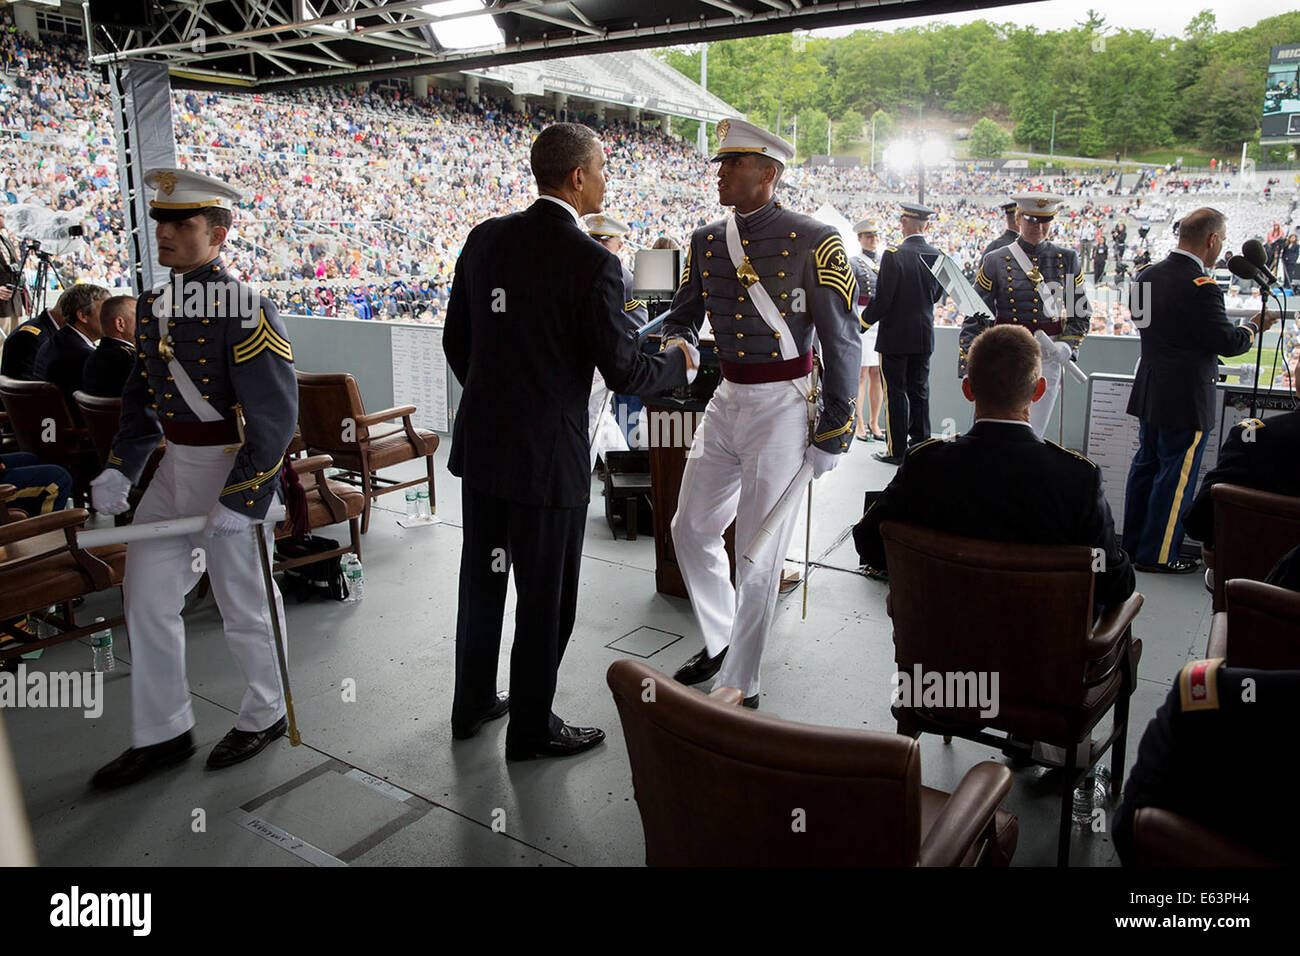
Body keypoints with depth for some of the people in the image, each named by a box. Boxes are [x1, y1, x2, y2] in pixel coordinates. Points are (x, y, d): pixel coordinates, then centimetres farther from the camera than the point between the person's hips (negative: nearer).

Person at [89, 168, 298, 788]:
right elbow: (142, 399, 16)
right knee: (146, 597, 11)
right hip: (174, 468, 8)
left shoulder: (245, 310, -16)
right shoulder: (153, 308, 8)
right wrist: (120, 470, 3)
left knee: (245, 602, 7)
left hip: (235, 471, -8)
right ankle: (162, 734, 27)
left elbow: (275, 416, -19)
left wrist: (242, 501, -21)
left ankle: (265, 715, 30)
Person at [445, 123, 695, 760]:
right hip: (548, 455, -7)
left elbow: (456, 341, 9)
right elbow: (624, 373, -16)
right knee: (545, 598, 10)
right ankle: (530, 729, 26)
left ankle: (473, 705, 39)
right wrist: (680, 363, 4)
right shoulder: (593, 262, -17)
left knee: (482, 578, 21)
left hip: (481, 443, 7)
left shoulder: (485, 238, 3)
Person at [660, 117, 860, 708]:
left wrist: (833, 434, -11)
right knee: (691, 529, 13)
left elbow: (842, 342, -9)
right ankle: (720, 639, 36)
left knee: (758, 555, -1)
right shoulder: (706, 241, 7)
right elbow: (684, 314, 13)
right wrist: (677, 344, -13)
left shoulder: (814, 243, -10)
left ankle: (740, 687, 15)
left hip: (783, 408, -6)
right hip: (725, 402, 7)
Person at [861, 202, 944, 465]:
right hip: (925, 337, 5)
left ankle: (897, 450, 6)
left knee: (895, 393, 2)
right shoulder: (937, 256, 2)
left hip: (895, 336, -5)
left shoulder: (893, 255, -16)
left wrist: (864, 322, -3)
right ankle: (921, 444, 22)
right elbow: (937, 295, 12)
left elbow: (882, 298, -17)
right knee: (919, 391, 14)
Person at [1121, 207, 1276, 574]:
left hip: (1149, 391, 8)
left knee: (1146, 465, 17)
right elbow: (1228, 342, -16)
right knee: (1176, 476, 2)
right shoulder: (1201, 288, -22)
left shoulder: (1147, 274, 3)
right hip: (1185, 399, -8)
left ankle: (1133, 543, 27)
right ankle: (1158, 554, 11)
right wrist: (1255, 327, 2)